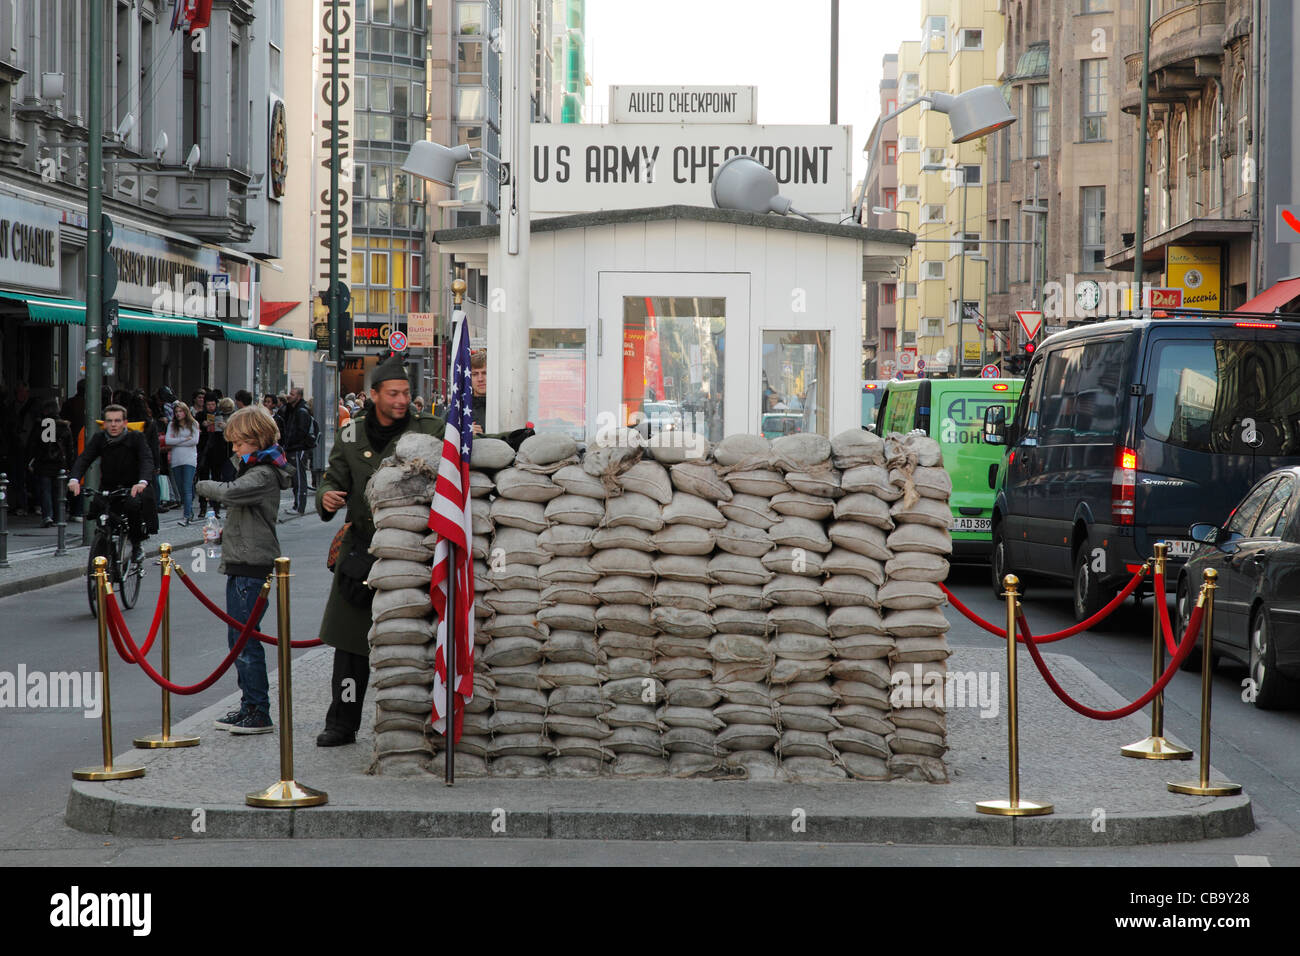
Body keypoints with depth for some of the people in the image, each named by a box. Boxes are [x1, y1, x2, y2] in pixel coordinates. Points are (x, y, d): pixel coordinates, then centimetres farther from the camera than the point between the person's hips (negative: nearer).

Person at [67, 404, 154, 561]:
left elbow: (147, 460, -22)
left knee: (133, 504, -34)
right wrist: (74, 479, -34)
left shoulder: (136, 438, -8)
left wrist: (142, 482, -44)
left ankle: (137, 543, -10)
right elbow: (83, 459, -12)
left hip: (133, 488, -3)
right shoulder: (99, 438, 0)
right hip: (108, 488, 3)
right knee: (93, 509, -22)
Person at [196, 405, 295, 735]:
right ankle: (249, 707, 22)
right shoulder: (255, 470, 18)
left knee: (246, 640, -9)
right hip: (241, 565, 11)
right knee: (237, 639, 15)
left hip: (252, 567, -11)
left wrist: (204, 486, -13)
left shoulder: (263, 474, -14)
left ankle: (259, 714, -5)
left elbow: (232, 493, -31)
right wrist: (224, 532, 9)